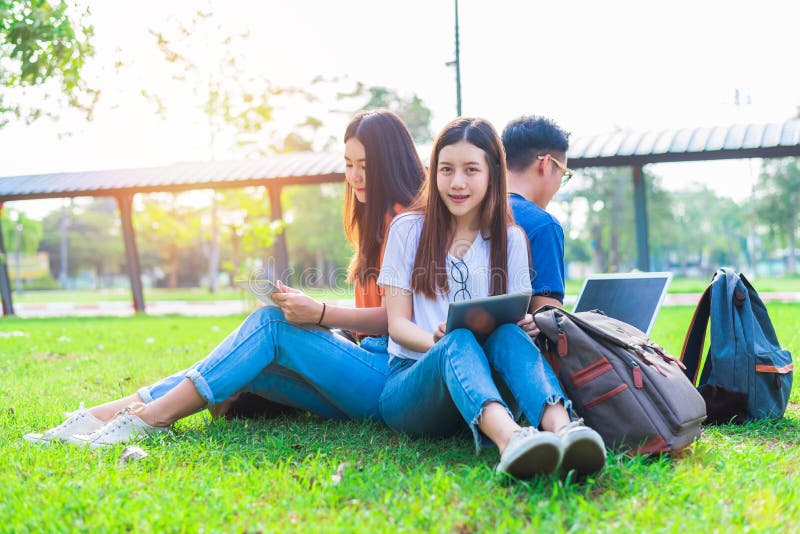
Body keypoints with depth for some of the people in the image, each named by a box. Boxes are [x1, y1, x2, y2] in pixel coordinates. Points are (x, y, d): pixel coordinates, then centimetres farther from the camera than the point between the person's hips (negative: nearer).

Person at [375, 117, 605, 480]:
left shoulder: (510, 239, 15)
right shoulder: (408, 229, 10)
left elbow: (518, 319, 9)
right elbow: (397, 323, 3)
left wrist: (523, 326, -17)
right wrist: (437, 340, -20)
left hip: (486, 382, 2)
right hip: (412, 378, -1)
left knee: (507, 335, -31)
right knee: (458, 342, -35)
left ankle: (561, 426, -57)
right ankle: (509, 439, -64)